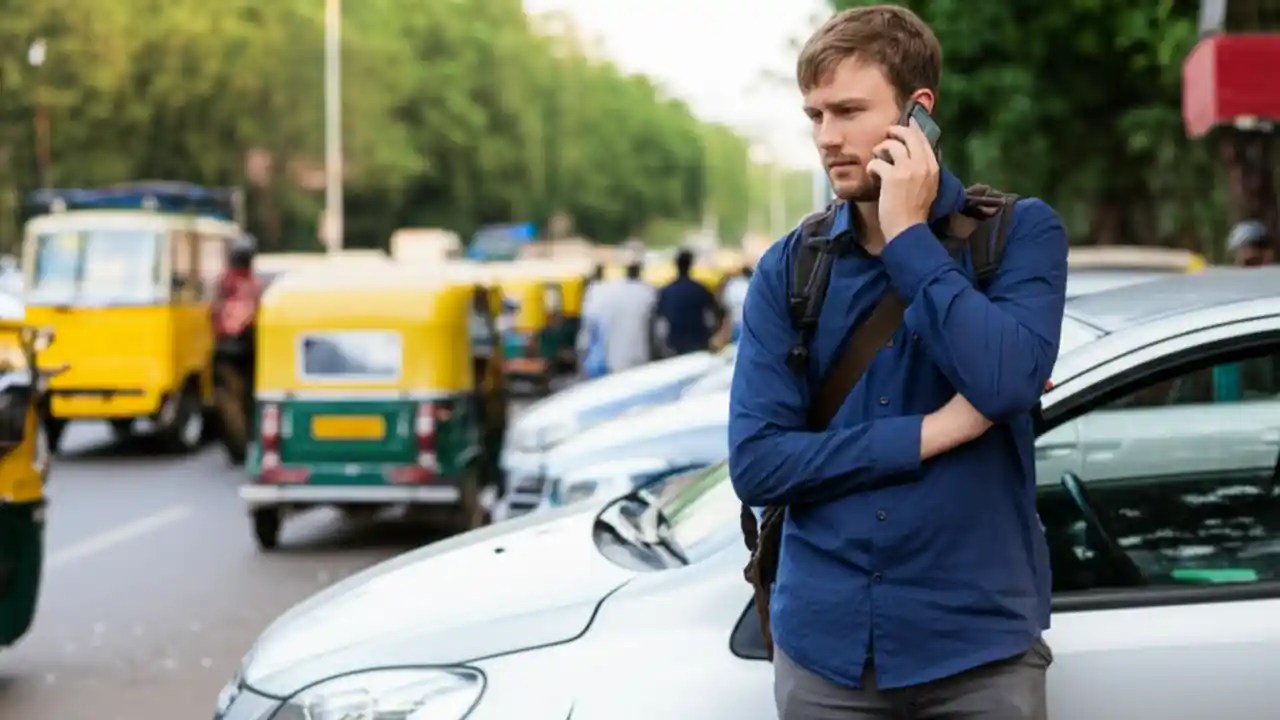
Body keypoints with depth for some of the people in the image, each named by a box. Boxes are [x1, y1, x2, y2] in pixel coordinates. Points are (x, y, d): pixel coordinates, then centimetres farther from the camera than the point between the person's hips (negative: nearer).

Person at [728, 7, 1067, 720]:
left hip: (979, 638, -2)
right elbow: (756, 462, -6)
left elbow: (1009, 382, -22)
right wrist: (929, 433, -13)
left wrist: (908, 236, -15)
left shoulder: (1020, 231, -4)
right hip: (825, 641, 2)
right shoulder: (789, 268, 2)